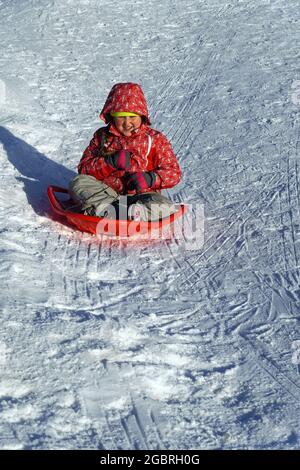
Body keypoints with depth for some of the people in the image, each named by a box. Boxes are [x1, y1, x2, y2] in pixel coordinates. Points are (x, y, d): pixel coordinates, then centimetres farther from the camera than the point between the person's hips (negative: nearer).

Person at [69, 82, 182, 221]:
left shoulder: (155, 139, 8)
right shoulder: (102, 136, 13)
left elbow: (174, 172, 6)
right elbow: (84, 167, 6)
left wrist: (150, 178, -15)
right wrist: (111, 162, -12)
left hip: (141, 194, -1)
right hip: (106, 192, 1)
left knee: (164, 206, -33)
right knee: (78, 182, -24)